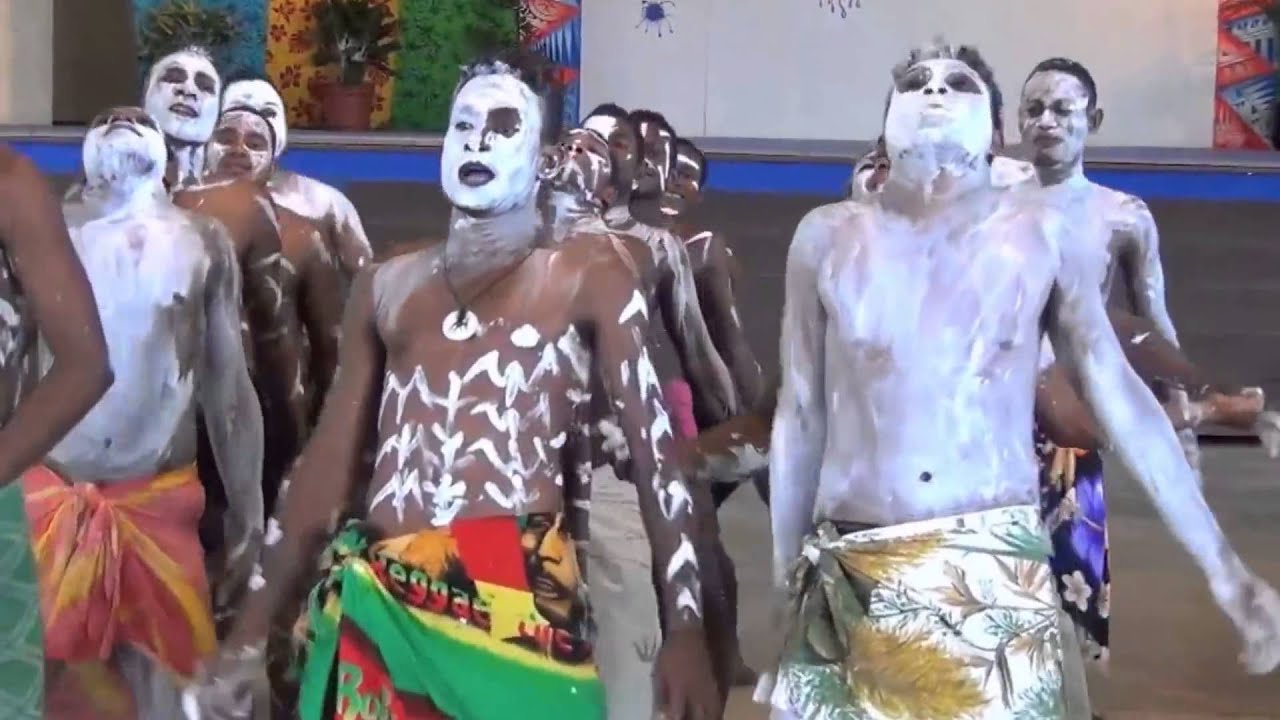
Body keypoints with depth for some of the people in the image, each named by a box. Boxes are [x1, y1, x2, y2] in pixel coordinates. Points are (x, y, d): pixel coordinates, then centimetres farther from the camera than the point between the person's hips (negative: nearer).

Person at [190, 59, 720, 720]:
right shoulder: (385, 287, 16)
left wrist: (685, 625, -9)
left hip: (521, 599, -3)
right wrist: (251, 629, 13)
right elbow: (326, 466, 16)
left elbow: (654, 451, 0)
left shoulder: (589, 275, 6)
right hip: (374, 603, 3)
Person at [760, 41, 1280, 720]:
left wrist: (1222, 567, 4)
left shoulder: (1041, 232, 3)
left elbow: (1120, 396, 5)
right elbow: (799, 417, 8)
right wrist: (786, 579, 11)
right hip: (852, 584, 1)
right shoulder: (826, 236, 4)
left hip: (999, 576, 0)